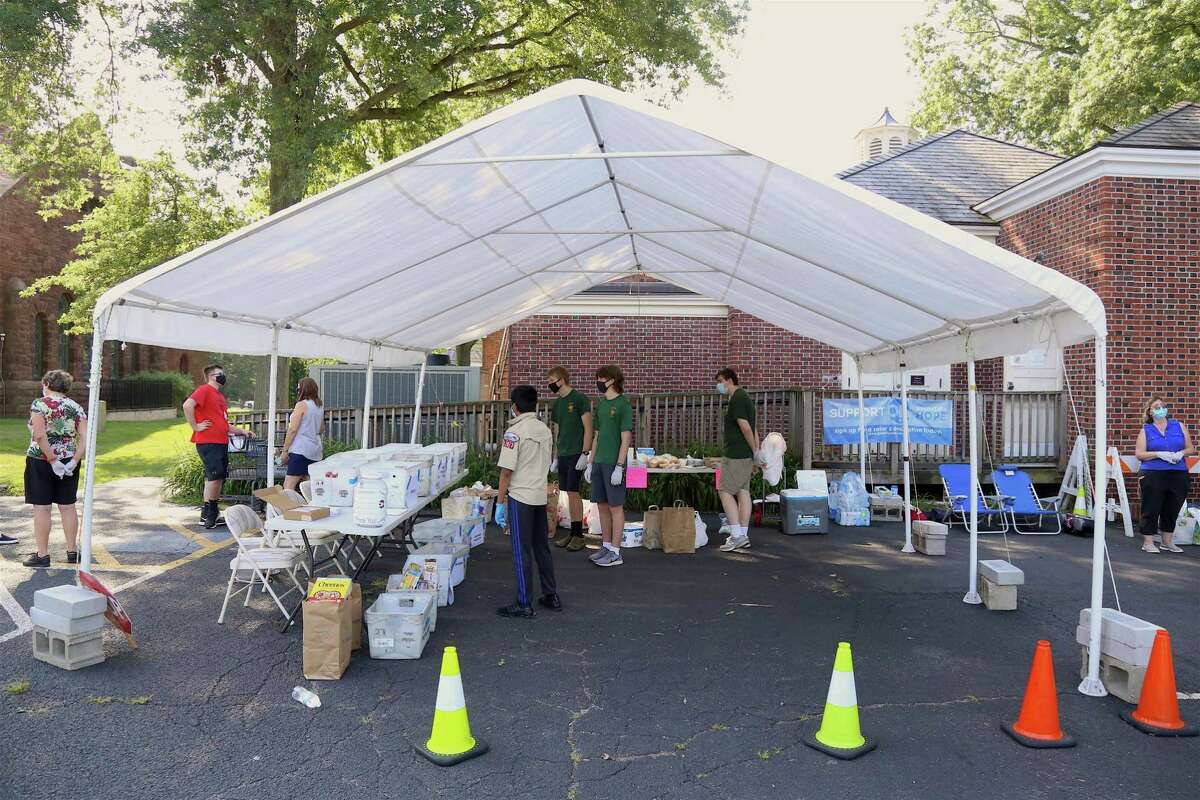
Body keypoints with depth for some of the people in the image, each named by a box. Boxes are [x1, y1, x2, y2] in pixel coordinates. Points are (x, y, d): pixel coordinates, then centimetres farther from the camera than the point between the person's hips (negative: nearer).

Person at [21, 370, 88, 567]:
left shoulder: (40, 404, -8)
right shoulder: (76, 407, 5)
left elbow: (40, 435, -20)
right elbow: (85, 438, -4)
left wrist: (53, 460, -16)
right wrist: (73, 461, -7)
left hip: (41, 461, -5)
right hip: (68, 462, 5)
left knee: (41, 507, 1)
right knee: (67, 506, 10)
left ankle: (42, 555, 5)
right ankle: (72, 552, 16)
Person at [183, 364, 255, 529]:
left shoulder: (220, 396, 22)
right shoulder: (204, 390, -6)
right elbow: (187, 405, -23)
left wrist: (242, 431, 19)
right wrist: (195, 427, -17)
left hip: (222, 443, 9)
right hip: (208, 442, -9)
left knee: (220, 477, 10)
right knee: (215, 475, -13)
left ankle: (212, 513, 18)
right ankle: (207, 514, -4)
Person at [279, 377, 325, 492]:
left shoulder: (301, 405, -7)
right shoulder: (319, 407, 13)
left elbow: (292, 429, -10)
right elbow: (321, 430, 25)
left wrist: (285, 450, -5)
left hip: (301, 449, -8)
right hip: (316, 451, 8)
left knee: (288, 487, -8)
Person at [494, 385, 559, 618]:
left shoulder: (514, 432, -14)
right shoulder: (546, 430, 8)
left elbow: (506, 471, -15)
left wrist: (500, 503, -10)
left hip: (520, 497, -7)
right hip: (541, 496, 7)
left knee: (522, 552, 0)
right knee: (542, 548, 16)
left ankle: (524, 605, 5)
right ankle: (551, 596, 24)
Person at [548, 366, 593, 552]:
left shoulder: (579, 398, -8)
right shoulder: (558, 402, 14)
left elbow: (588, 428, -10)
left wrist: (584, 453, -15)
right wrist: (556, 457, 17)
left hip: (576, 454, -7)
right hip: (562, 454, 7)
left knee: (573, 492, -6)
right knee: (569, 493, 8)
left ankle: (579, 535, 2)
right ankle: (572, 532, 15)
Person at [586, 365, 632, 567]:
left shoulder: (623, 404, -9)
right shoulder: (600, 404, 14)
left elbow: (626, 438, -12)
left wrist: (619, 467, -16)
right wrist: (590, 463, 15)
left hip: (614, 464, -7)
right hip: (599, 462, 7)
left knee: (615, 506, -2)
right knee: (602, 505, 12)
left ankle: (615, 552, 4)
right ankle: (606, 546, 23)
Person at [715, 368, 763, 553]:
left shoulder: (737, 398, -13)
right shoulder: (743, 397, 18)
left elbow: (745, 427, -19)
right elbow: (751, 429, 19)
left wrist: (755, 452, -13)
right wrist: (756, 452, 18)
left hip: (736, 455, -10)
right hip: (746, 455, 10)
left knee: (725, 491, -7)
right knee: (743, 492, 9)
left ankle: (737, 536, -10)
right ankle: (743, 536, 12)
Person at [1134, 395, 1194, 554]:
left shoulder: (1179, 426, 10)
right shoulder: (1146, 430, 4)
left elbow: (1190, 449, 11)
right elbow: (1139, 454, -3)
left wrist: (1181, 453, -10)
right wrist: (1159, 454, -16)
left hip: (1178, 474, 3)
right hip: (1154, 475, -3)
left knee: (1172, 509, 11)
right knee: (1151, 509, -2)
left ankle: (1168, 542, 24)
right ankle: (1148, 542, 5)